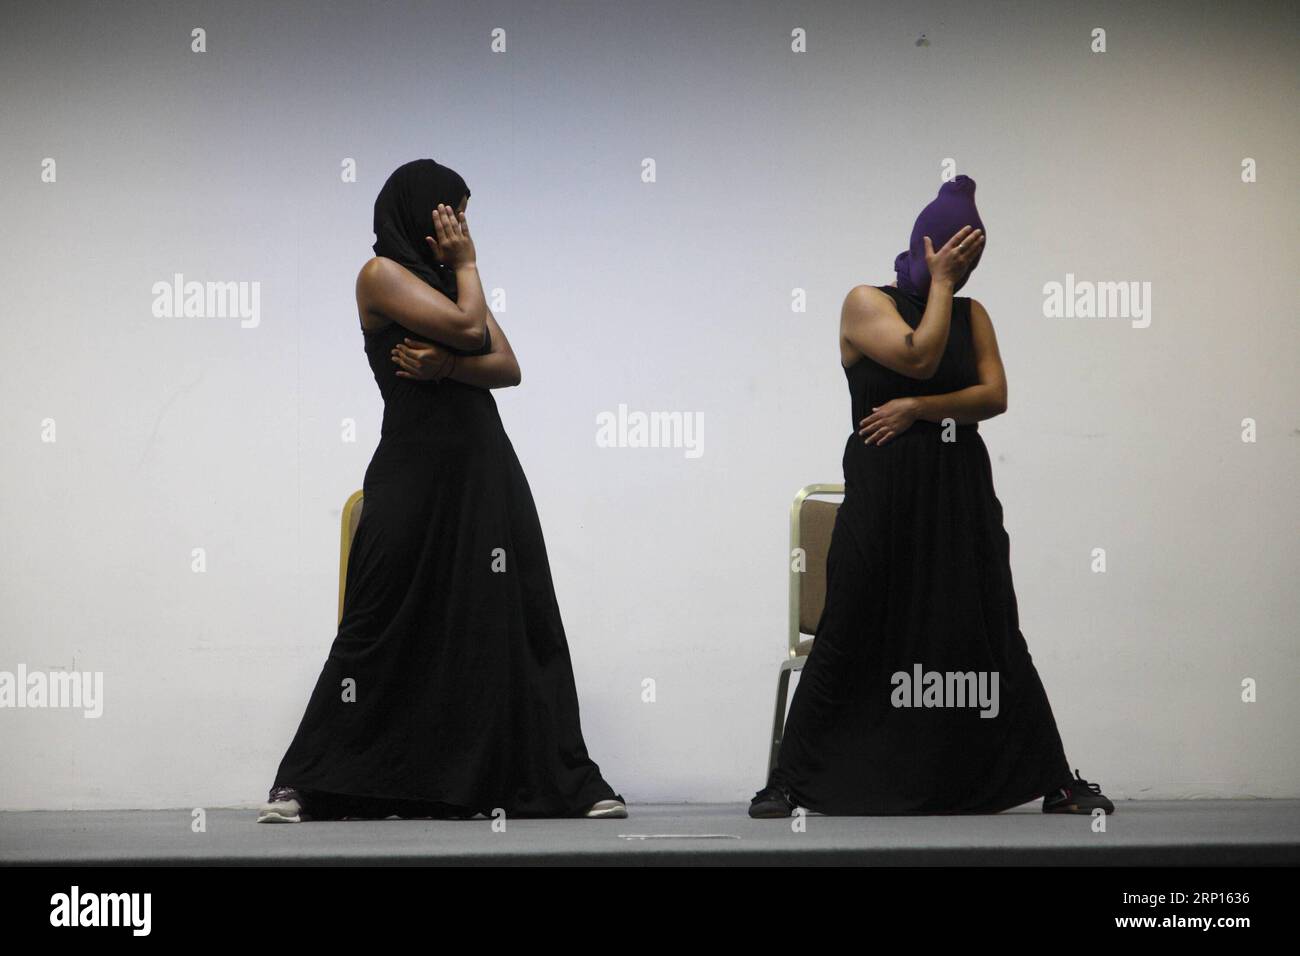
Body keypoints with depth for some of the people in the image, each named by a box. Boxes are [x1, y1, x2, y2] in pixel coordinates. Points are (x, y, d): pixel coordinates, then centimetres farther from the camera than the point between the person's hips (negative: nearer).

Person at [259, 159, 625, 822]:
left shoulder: (448, 275, 18)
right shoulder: (381, 274, -2)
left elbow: (508, 367, 6)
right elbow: (469, 328, -15)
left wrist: (444, 366, -12)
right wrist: (465, 264, 2)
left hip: (485, 469, 6)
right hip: (415, 470, -6)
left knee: (518, 620, 3)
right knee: (384, 627, -5)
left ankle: (569, 784, 6)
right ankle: (303, 785, 1)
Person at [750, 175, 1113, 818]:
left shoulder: (972, 314, 13)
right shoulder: (866, 304, 0)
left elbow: (994, 395, -1)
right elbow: (920, 357, -17)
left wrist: (917, 408, -13)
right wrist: (939, 283, -6)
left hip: (961, 493, 4)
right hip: (883, 492, -4)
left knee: (994, 633, 5)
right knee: (848, 638, -3)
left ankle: (1056, 782, 8)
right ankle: (786, 783, 3)